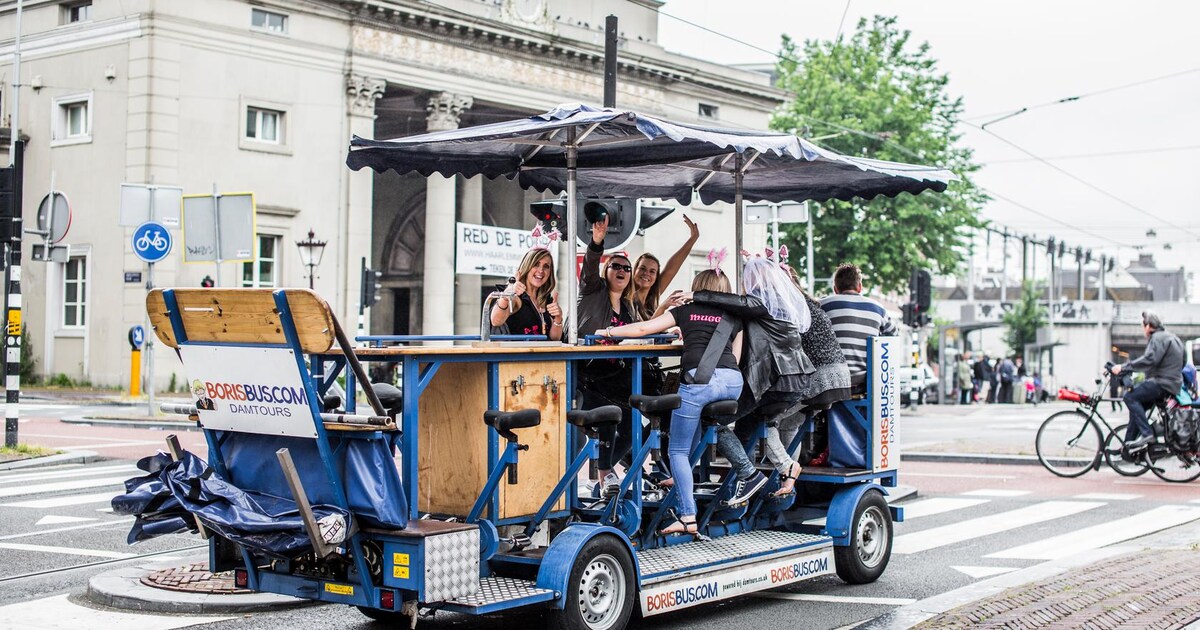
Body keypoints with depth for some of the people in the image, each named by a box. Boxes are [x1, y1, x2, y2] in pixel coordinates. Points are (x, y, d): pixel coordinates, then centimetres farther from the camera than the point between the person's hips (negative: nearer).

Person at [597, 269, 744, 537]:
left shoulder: (686, 311, 20)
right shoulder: (735, 318, 24)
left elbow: (644, 328, 18)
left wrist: (608, 332, 29)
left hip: (698, 380, -3)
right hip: (732, 380, 3)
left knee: (678, 451, 4)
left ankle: (688, 518, -6)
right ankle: (683, 480, 33)